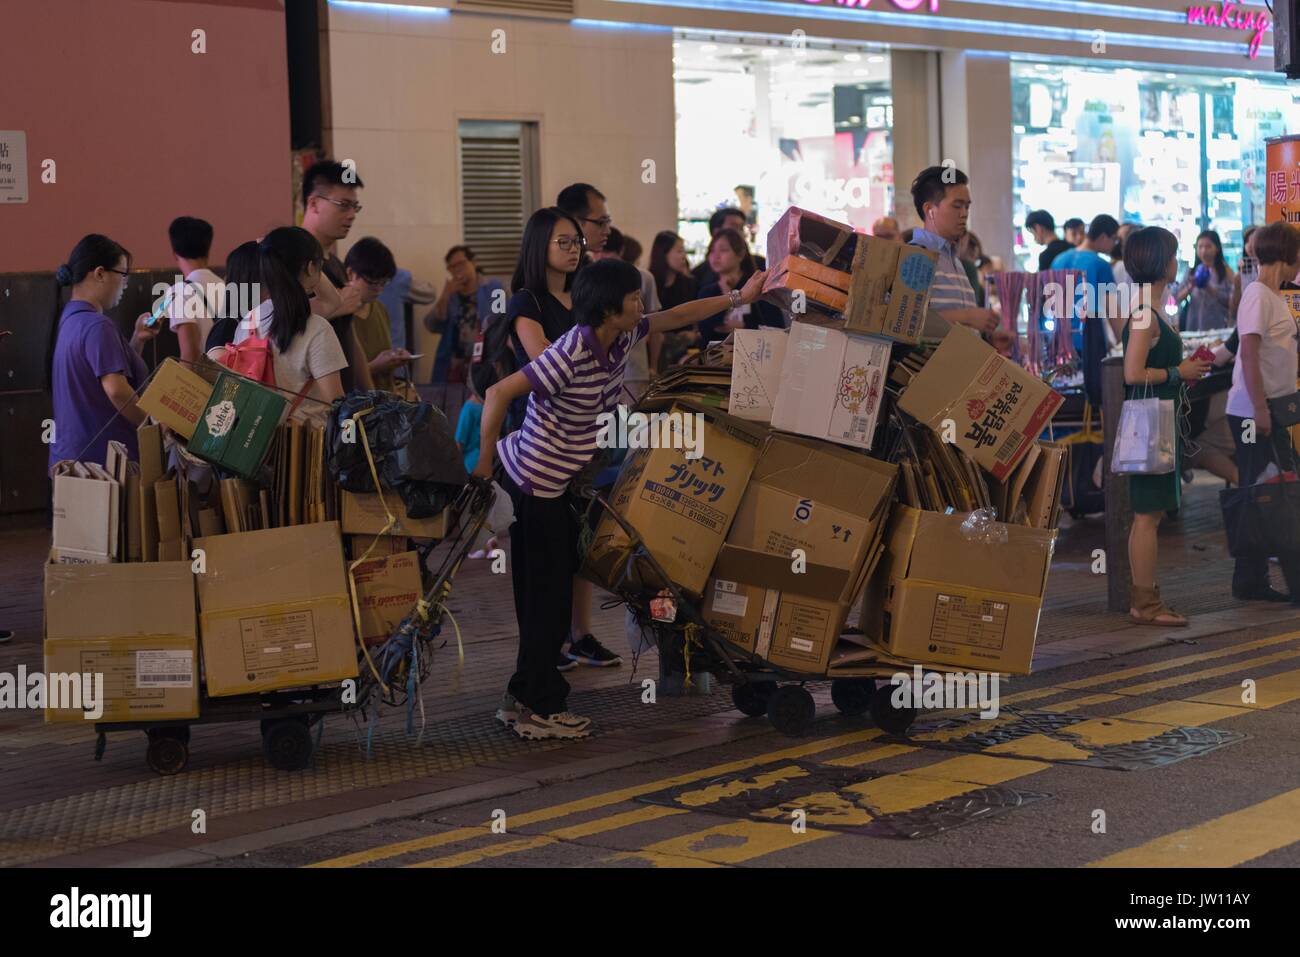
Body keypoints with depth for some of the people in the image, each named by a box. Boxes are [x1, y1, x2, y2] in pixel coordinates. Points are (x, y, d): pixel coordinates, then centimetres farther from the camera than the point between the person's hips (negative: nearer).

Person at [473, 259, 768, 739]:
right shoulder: (571, 355, -27)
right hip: (533, 482, -9)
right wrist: (483, 461, -23)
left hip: (555, 482, 9)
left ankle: (523, 699, 22)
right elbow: (498, 393, -28)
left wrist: (738, 297, 17)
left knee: (547, 594, 13)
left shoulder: (622, 337, -1)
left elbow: (675, 317, 14)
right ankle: (540, 710, 8)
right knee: (548, 597, -2)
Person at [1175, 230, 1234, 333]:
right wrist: (1189, 288, -14)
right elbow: (1177, 298, 4)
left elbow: (1231, 301, -6)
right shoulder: (1192, 271, 8)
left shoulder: (1226, 271, 1)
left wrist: (1210, 290, -17)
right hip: (1194, 326, 2)